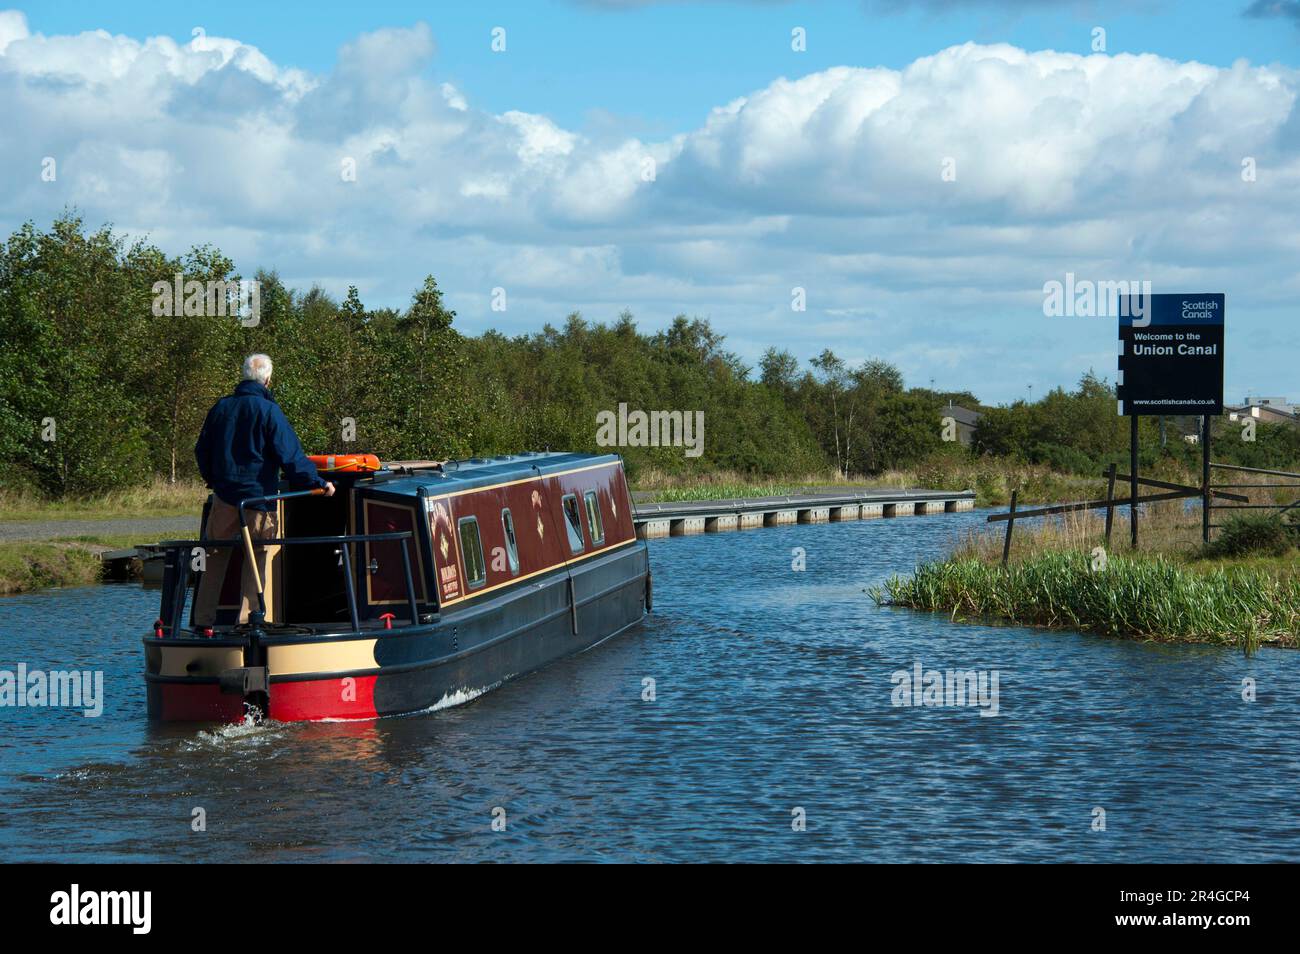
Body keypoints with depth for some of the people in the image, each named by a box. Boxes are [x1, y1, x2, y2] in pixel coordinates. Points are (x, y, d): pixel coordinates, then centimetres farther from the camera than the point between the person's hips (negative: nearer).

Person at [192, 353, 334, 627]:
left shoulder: (221, 407, 7)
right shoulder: (268, 410, -10)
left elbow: (202, 450, 17)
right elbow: (290, 456, -13)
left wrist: (211, 479, 34)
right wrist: (318, 482, -7)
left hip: (224, 494, 4)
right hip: (258, 497, -4)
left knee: (216, 556, 13)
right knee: (256, 558, 4)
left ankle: (203, 619, 13)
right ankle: (248, 619, -1)